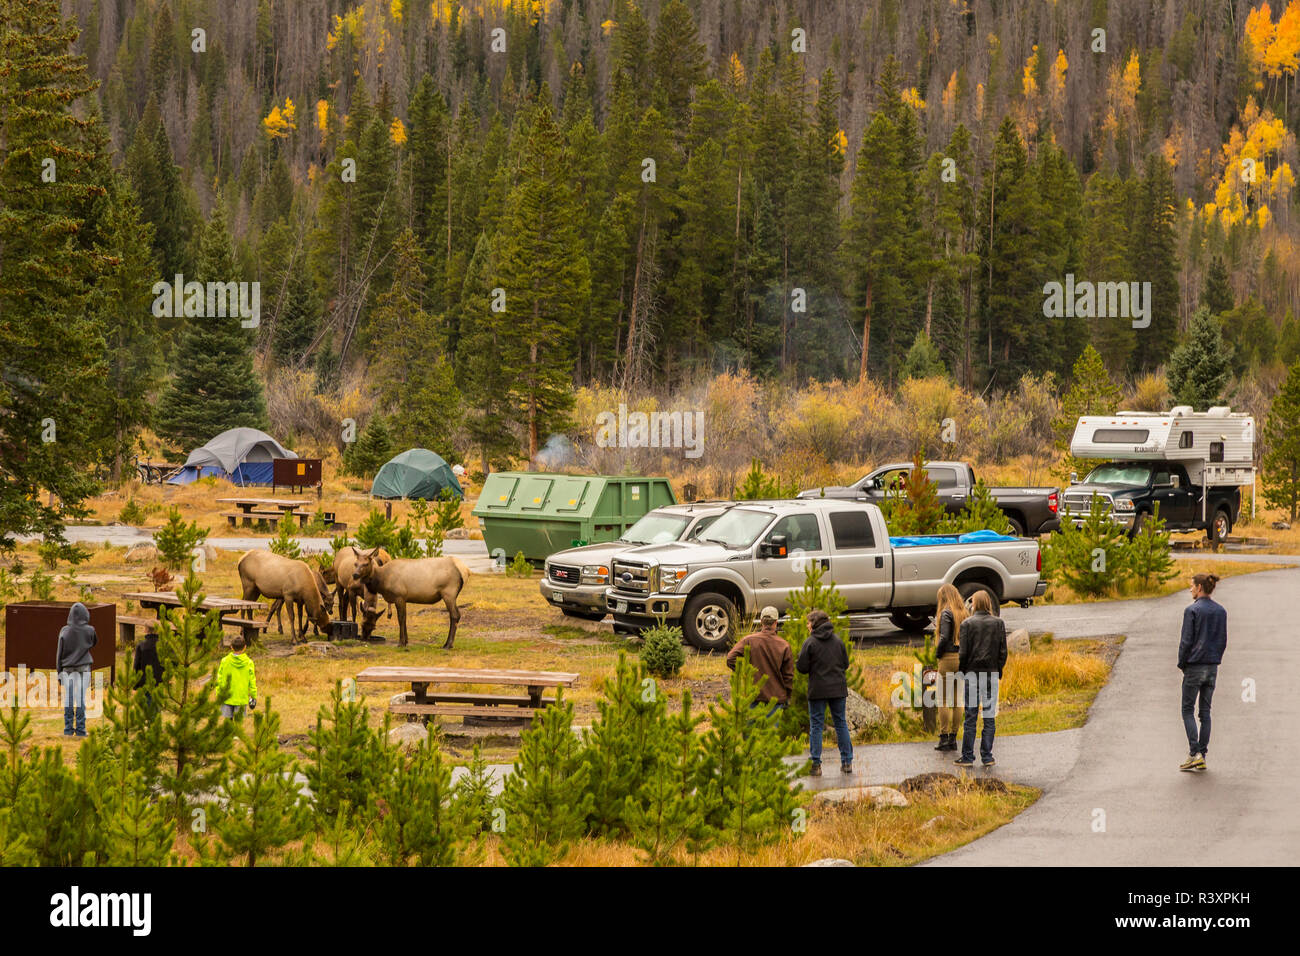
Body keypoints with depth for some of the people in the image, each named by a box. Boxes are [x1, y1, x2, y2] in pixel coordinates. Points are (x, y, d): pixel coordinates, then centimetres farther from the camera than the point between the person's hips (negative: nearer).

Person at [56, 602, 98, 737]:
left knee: (68, 699, 5)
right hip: (83, 669, -1)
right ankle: (80, 729, -3)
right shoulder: (89, 630, -7)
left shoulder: (64, 631, -4)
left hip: (67, 669, 1)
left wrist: (59, 671, 7)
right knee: (81, 698, 0)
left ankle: (68, 729, 4)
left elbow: (59, 652, 0)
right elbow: (95, 642, 15)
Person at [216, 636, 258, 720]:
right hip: (241, 699, 0)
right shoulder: (248, 663, -7)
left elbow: (219, 680, -1)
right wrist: (253, 696, 9)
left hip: (226, 698, 0)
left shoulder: (225, 661, -6)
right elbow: (252, 682, -3)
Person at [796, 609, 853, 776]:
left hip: (818, 690, -4)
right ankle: (847, 762, 11)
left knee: (816, 726, 2)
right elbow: (846, 664, 8)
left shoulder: (810, 643, -8)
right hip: (838, 688, 4)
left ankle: (815, 764, -3)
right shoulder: (838, 641, 5)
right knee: (841, 723, 12)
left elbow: (802, 667, -9)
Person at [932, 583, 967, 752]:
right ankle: (953, 738, 12)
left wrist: (938, 654, -5)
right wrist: (963, 653, 10)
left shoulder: (946, 613, -11)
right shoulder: (963, 613, 8)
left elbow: (944, 637, -19)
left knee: (943, 701, 0)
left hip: (949, 658, -6)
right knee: (957, 701, 10)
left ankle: (944, 738, -2)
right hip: (962, 660, 6)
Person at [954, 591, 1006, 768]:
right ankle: (987, 757, 7)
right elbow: (1003, 651, 2)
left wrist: (961, 672, 6)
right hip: (992, 674, 2)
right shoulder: (999, 623, 1)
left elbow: (963, 652, -7)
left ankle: (967, 757, 4)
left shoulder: (967, 624, -5)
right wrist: (998, 672, 12)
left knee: (970, 717, 3)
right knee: (990, 717, 6)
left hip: (972, 673, -2)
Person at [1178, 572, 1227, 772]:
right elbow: (1223, 641, 9)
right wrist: (1215, 660, 15)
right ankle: (1202, 758, 9)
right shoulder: (1220, 611, 7)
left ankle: (1195, 753, -9)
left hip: (1194, 666, -6)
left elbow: (1186, 641, -13)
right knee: (1205, 712, 10)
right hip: (1213, 667, 6)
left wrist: (1182, 664, -1)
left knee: (1187, 710, 2)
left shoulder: (1192, 610, -12)